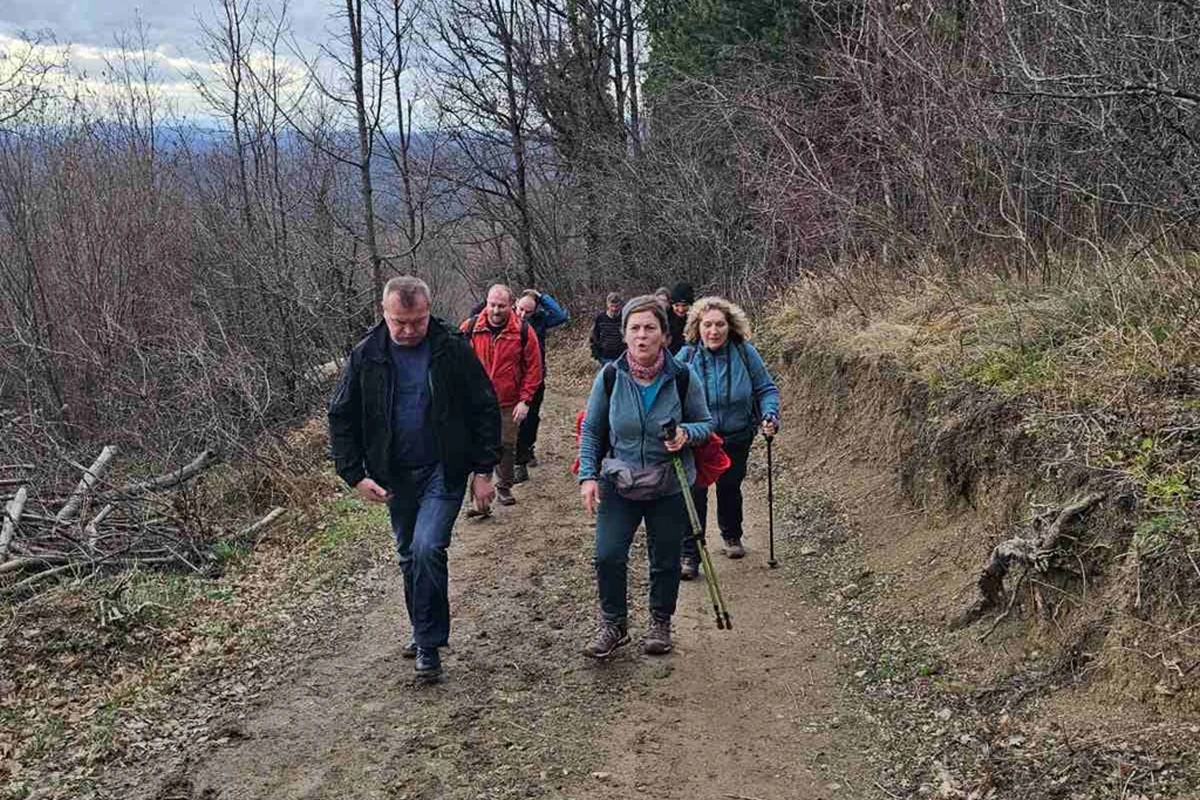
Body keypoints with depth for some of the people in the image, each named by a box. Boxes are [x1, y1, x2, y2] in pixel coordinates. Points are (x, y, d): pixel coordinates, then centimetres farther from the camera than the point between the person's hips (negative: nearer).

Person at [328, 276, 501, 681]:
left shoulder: (452, 348, -9)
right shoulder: (366, 355, -4)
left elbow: (485, 408, -3)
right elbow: (341, 418, 3)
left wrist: (483, 469, -6)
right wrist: (355, 475, -5)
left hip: (444, 472, -3)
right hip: (395, 476, 4)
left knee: (428, 549, -19)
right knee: (409, 556, 15)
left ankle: (429, 643, -4)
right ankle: (424, 631, 35)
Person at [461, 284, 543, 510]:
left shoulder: (523, 331, -4)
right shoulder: (470, 328, -3)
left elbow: (533, 368, -1)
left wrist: (525, 400, -6)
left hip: (509, 404, 1)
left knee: (507, 447, 13)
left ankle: (503, 488, 32)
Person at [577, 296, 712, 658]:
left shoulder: (682, 377, -11)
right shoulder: (610, 376, -9)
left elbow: (705, 423, 2)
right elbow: (590, 430, 2)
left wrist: (687, 434, -20)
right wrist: (588, 475, -6)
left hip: (670, 487, 0)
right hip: (618, 482, 0)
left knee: (665, 560, 11)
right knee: (608, 556, -6)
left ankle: (660, 624, 34)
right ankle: (613, 623, 16)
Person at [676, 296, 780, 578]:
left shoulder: (745, 353, -12)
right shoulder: (686, 356, -14)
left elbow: (766, 389, -2)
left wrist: (769, 415, -19)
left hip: (737, 439, 2)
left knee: (730, 489, 20)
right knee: (694, 494, -8)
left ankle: (732, 537, 45)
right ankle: (690, 555, 2)